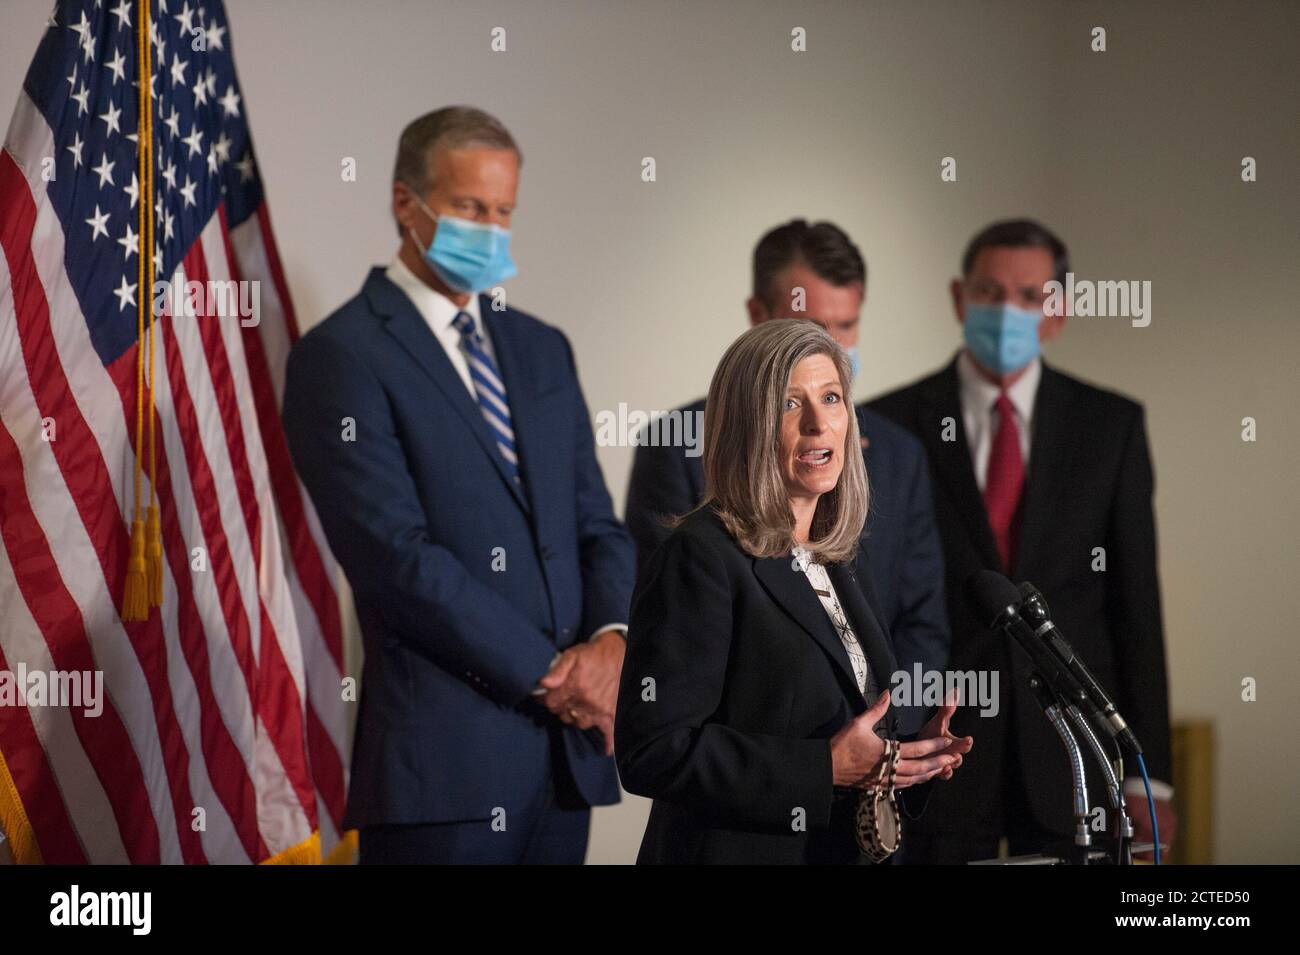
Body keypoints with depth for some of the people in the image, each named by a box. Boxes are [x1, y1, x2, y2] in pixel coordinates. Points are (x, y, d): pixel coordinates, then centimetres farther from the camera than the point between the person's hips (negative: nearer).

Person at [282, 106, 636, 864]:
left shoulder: (542, 349, 17)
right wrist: (546, 674, -12)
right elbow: (396, 554, -13)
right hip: (445, 757, -6)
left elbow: (597, 523, 15)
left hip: (570, 743, 6)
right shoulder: (343, 356, -5)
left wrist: (611, 638, -6)